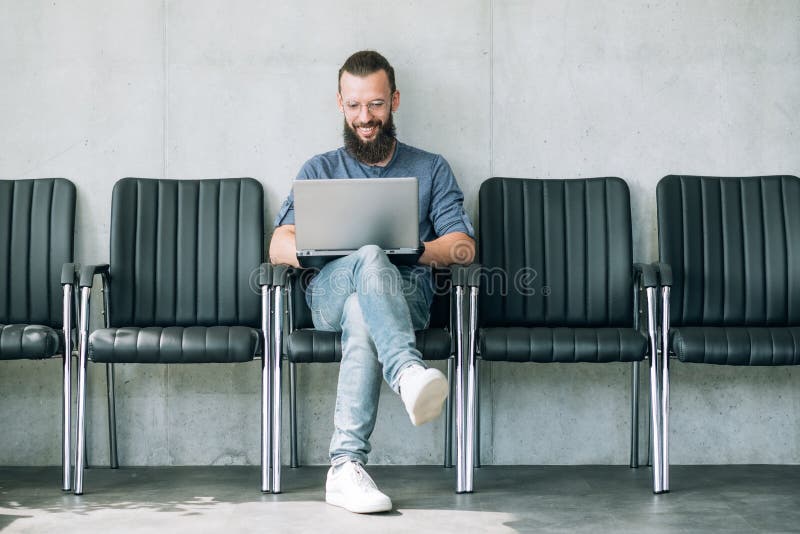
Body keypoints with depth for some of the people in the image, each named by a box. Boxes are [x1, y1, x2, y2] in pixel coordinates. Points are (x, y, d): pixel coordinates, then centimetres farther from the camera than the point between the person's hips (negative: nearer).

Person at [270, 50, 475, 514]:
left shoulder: (431, 169, 22)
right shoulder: (321, 170, 23)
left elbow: (463, 247, 8)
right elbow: (280, 246, 7)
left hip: (405, 292, 0)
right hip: (329, 293, 0)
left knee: (362, 317, -38)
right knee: (370, 259, -37)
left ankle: (347, 466, -47)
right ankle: (410, 373, -62)